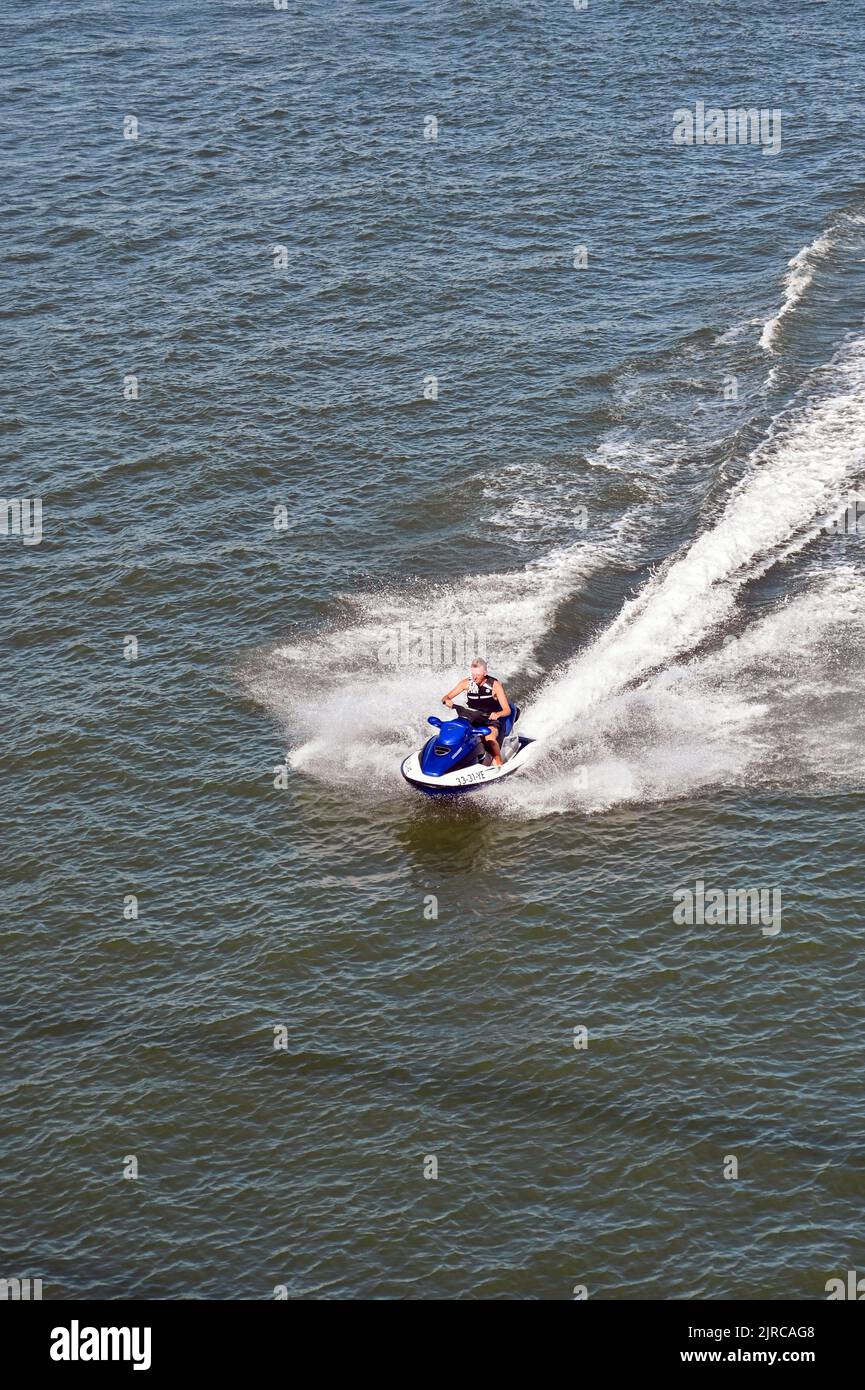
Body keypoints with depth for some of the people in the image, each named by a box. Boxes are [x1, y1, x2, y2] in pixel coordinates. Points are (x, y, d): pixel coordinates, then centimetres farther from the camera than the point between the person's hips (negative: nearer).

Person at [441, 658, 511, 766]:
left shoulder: (495, 685, -8)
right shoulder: (467, 683, 0)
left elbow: (507, 710, -11)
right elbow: (445, 698, 4)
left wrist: (497, 714, -34)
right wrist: (447, 701, -22)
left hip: (490, 721, -4)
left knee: (489, 737, -38)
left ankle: (499, 764, -33)